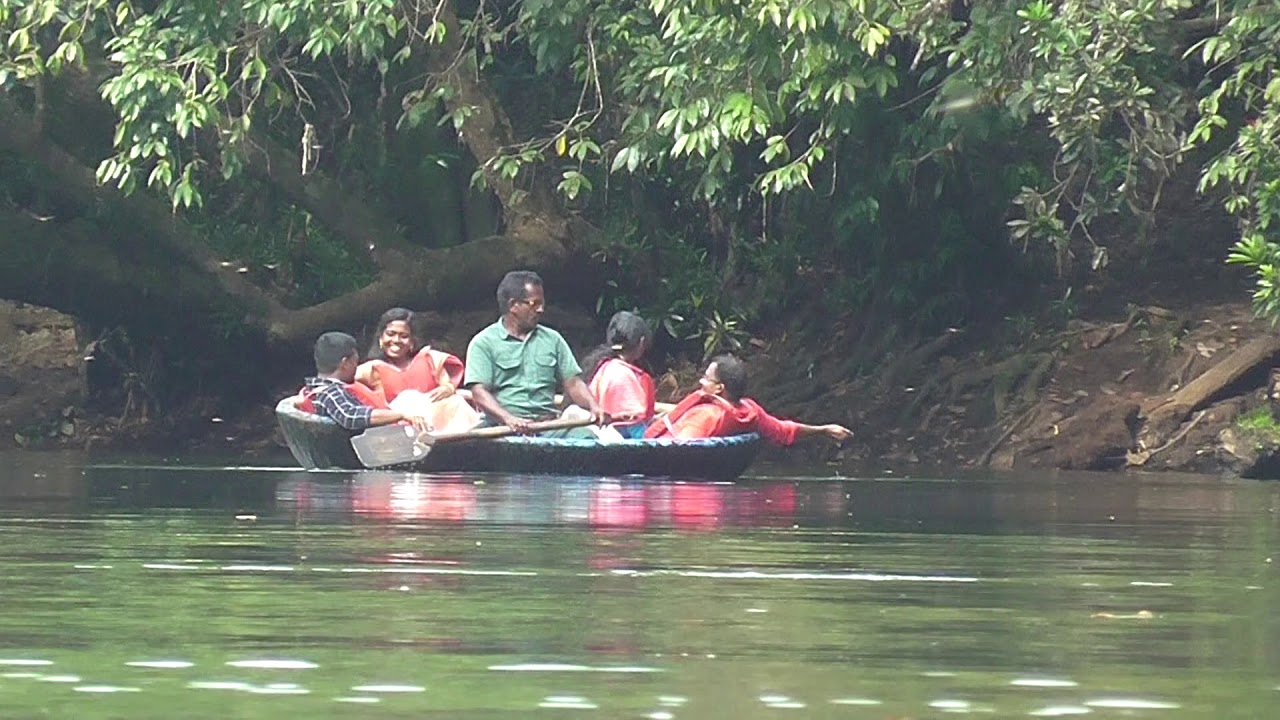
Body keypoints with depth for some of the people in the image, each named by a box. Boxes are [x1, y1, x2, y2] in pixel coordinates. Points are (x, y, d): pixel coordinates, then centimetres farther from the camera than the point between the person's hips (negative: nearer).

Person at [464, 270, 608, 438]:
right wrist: (508, 419, -25)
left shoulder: (552, 340, 19)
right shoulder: (484, 342, 4)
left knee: (587, 437, -26)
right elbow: (479, 392, -7)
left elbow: (572, 383, 17)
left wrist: (593, 406, -5)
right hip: (503, 427, -4)